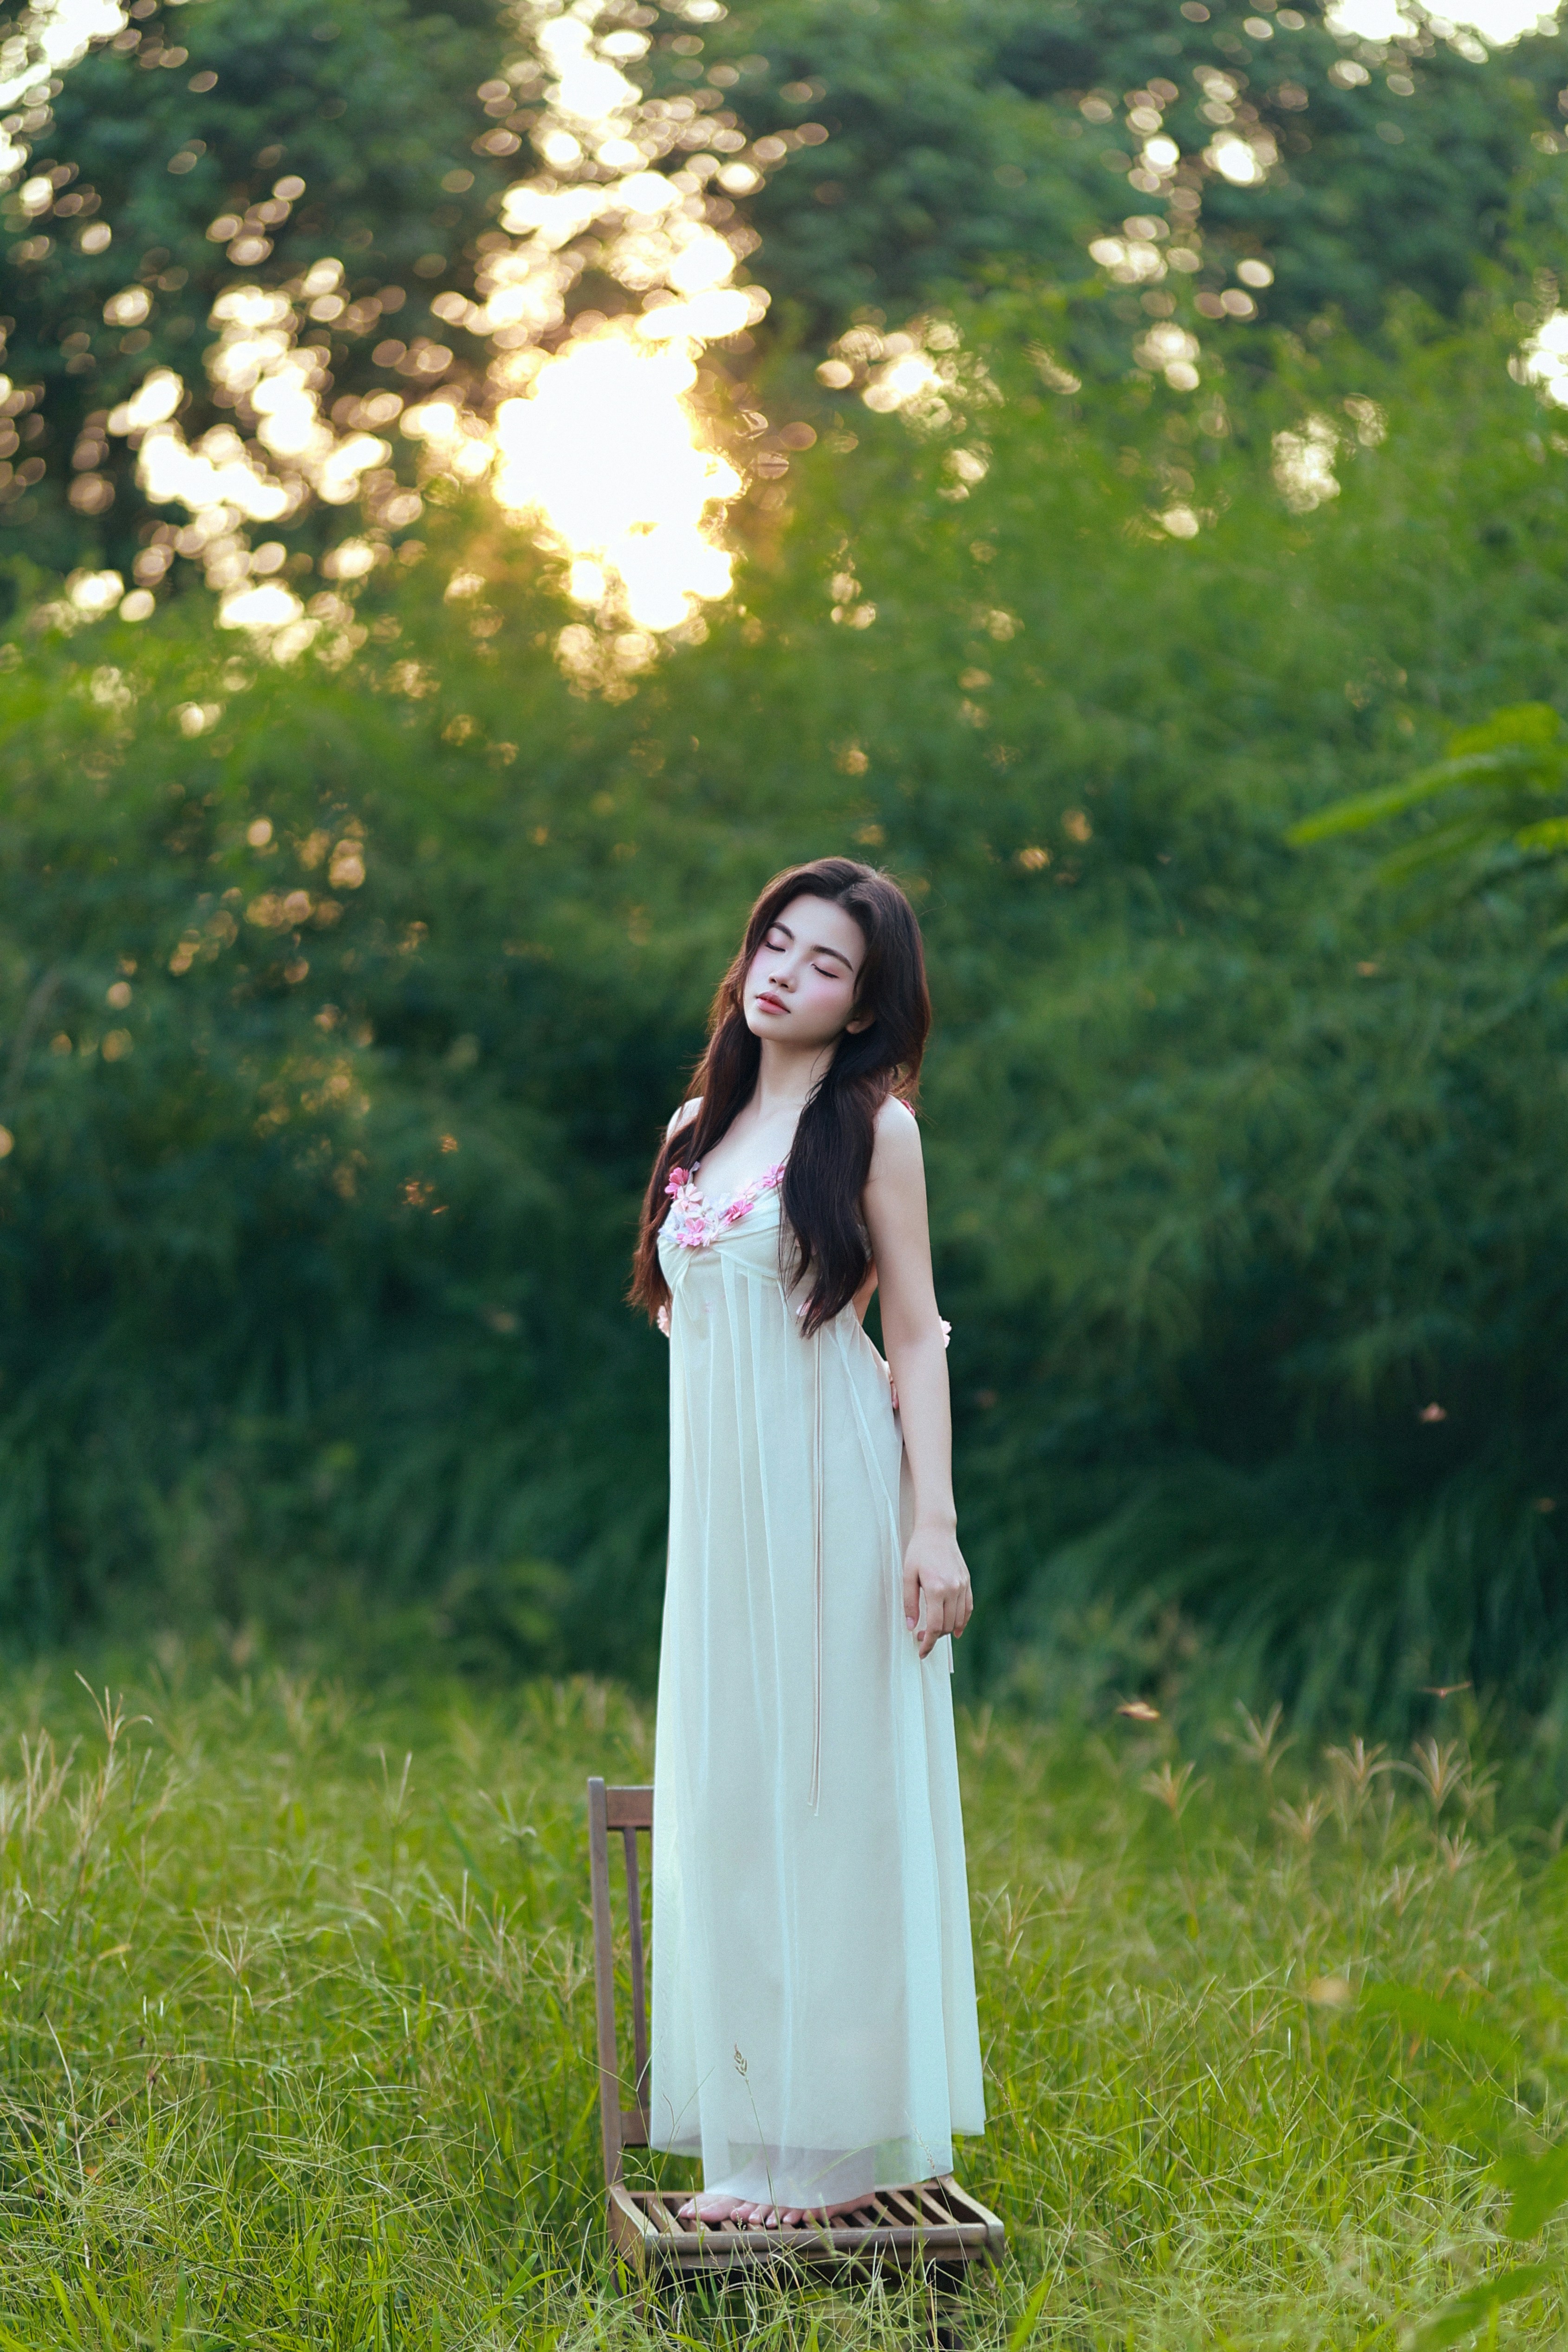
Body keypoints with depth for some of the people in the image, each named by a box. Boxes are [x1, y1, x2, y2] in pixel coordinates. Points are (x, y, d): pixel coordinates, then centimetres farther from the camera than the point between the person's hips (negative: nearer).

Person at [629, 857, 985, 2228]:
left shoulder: (872, 1127, -3)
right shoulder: (698, 1131, 14)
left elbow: (916, 1336, -6)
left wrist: (935, 1523, -14)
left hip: (829, 1499, -6)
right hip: (719, 1502, 6)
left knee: (832, 1797, -2)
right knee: (731, 1806, 7)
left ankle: (838, 2140, 5)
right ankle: (762, 2131, 16)